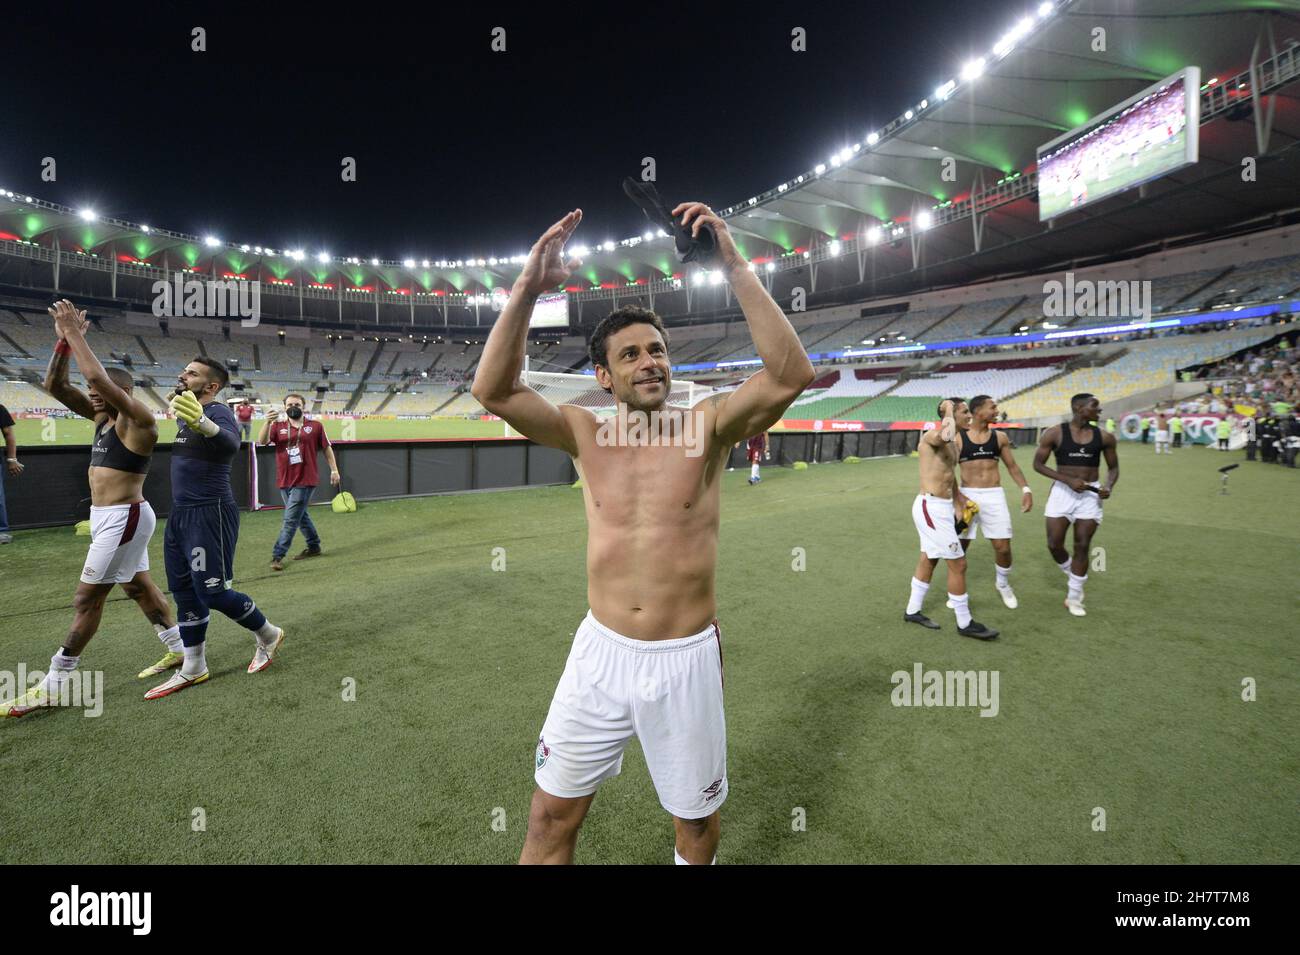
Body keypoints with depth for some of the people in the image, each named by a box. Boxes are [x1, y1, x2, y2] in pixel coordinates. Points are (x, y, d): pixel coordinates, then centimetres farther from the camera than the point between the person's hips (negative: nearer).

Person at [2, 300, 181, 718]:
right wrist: (64, 339, -3)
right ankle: (178, 649, 28)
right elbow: (55, 385, 8)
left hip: (123, 518, -10)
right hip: (111, 518, 10)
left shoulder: (139, 420, -15)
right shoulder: (104, 417, 10)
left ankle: (52, 686, 7)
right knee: (139, 586, 16)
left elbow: (96, 376, -27)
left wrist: (75, 332, -17)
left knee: (87, 598, -3)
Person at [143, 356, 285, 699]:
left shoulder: (217, 412, -15)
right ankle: (193, 669, 24)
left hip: (211, 514, -9)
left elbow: (231, 444, -41)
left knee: (212, 591, -8)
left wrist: (203, 423, -59)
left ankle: (267, 635, 17)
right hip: (180, 514, 9)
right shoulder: (185, 414, 12)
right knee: (185, 591, 12)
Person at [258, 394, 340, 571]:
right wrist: (267, 422, -29)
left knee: (290, 519, -5)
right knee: (301, 516, 18)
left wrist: (334, 470, 4)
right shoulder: (278, 426, 3)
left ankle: (277, 556, 1)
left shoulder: (315, 426, -1)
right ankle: (314, 547, 33)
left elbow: (326, 448, 6)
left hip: (305, 481, -4)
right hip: (285, 481, 4)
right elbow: (262, 441, -12)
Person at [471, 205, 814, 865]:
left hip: (686, 658, -1)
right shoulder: (587, 434, -2)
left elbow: (791, 376, -23)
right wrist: (528, 288, -20)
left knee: (695, 818, 20)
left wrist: (734, 269, -25)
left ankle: (692, 857, 51)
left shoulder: (707, 427, -8)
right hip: (600, 652, 2)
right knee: (551, 815, 12)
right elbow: (493, 390, -12)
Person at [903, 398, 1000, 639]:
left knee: (929, 560, 18)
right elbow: (946, 436, -43)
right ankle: (965, 624, 11)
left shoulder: (953, 443, 14)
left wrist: (961, 506, 21)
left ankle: (912, 611, 31)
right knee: (958, 563, -3)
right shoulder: (931, 436, -17)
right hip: (931, 507, -10)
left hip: (939, 507, 10)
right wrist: (948, 410, -25)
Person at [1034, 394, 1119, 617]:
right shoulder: (1054, 433, -7)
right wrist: (1069, 480, -16)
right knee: (1054, 545, -3)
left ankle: (1074, 598, 15)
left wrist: (1109, 486, -10)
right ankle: (1073, 576, 29)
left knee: (1082, 547, 2)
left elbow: (1113, 467, 11)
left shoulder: (1104, 437, 1)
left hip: (1091, 494, 2)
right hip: (1063, 492, -2)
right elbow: (1038, 464, -6)